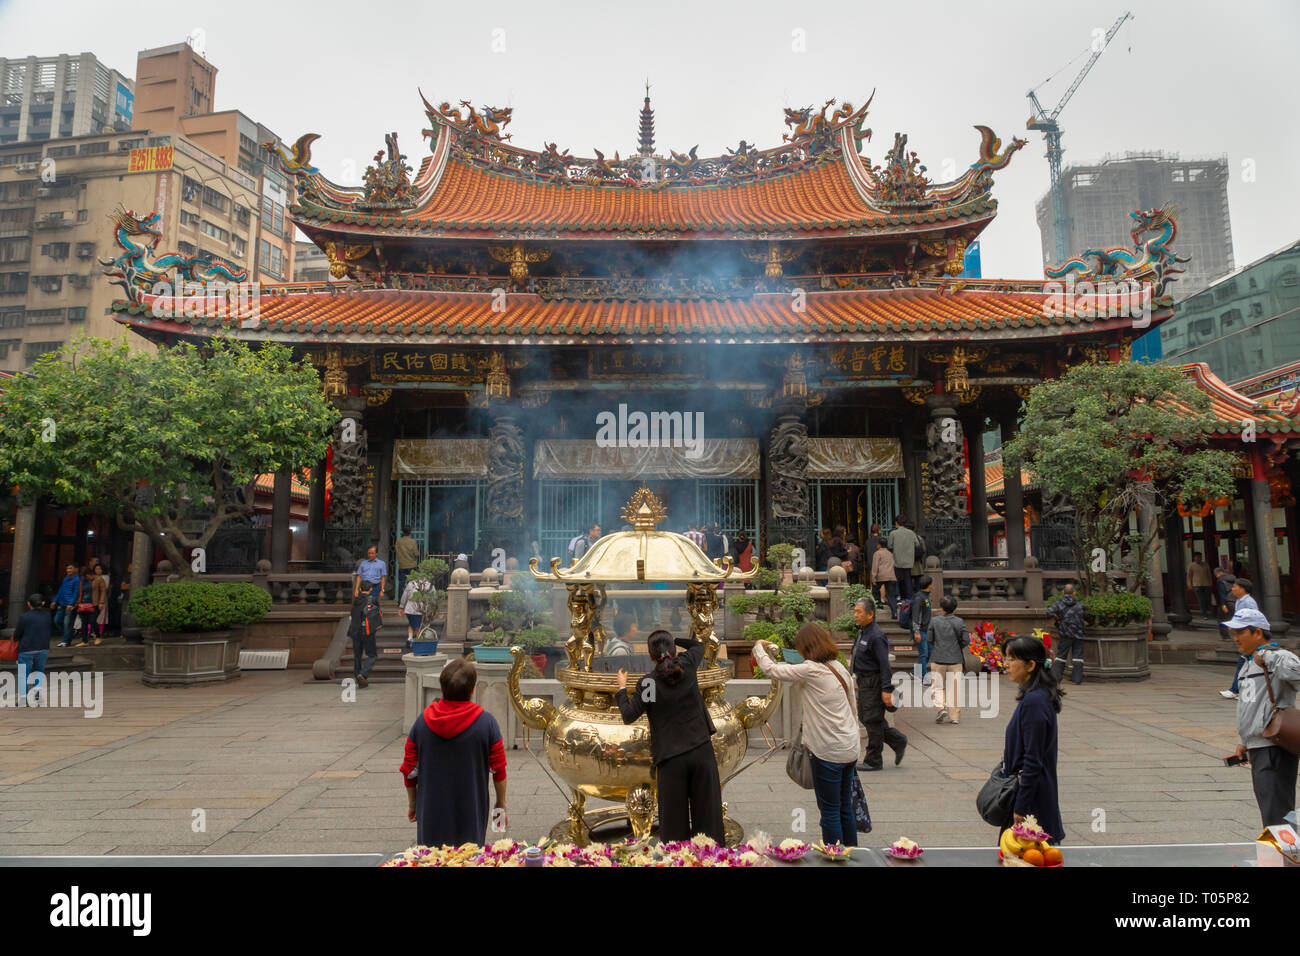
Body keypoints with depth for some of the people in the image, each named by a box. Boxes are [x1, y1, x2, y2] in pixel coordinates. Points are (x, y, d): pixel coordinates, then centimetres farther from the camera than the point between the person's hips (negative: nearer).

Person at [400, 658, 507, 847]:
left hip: (431, 816, 2)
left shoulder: (422, 720, -6)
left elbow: (409, 769, 1)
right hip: (471, 816, -2)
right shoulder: (486, 722, -12)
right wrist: (500, 803, 7)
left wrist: (412, 803, 15)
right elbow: (498, 769, -6)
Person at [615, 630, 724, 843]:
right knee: (707, 814, 10)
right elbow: (699, 646, 21)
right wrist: (672, 639, 21)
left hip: (671, 758, -2)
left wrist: (621, 688, 7)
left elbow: (628, 716, -5)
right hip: (702, 751, 2)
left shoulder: (647, 682, -7)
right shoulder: (687, 665, 0)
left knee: (674, 819, 7)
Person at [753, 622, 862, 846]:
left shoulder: (811, 670, -16)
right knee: (845, 809, 18)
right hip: (849, 749, 8)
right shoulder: (840, 668, 7)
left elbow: (771, 670, -9)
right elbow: (853, 711, 14)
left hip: (828, 752, -8)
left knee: (830, 811, 3)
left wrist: (759, 648, 8)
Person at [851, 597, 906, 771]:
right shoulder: (862, 631, 11)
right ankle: (898, 742, 27)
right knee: (865, 717, 15)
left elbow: (884, 665, -22)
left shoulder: (876, 636, -19)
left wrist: (887, 690, -25)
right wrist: (859, 680, 23)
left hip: (874, 683, -10)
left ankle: (873, 761, 10)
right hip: (864, 682, 10)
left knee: (873, 720, -1)